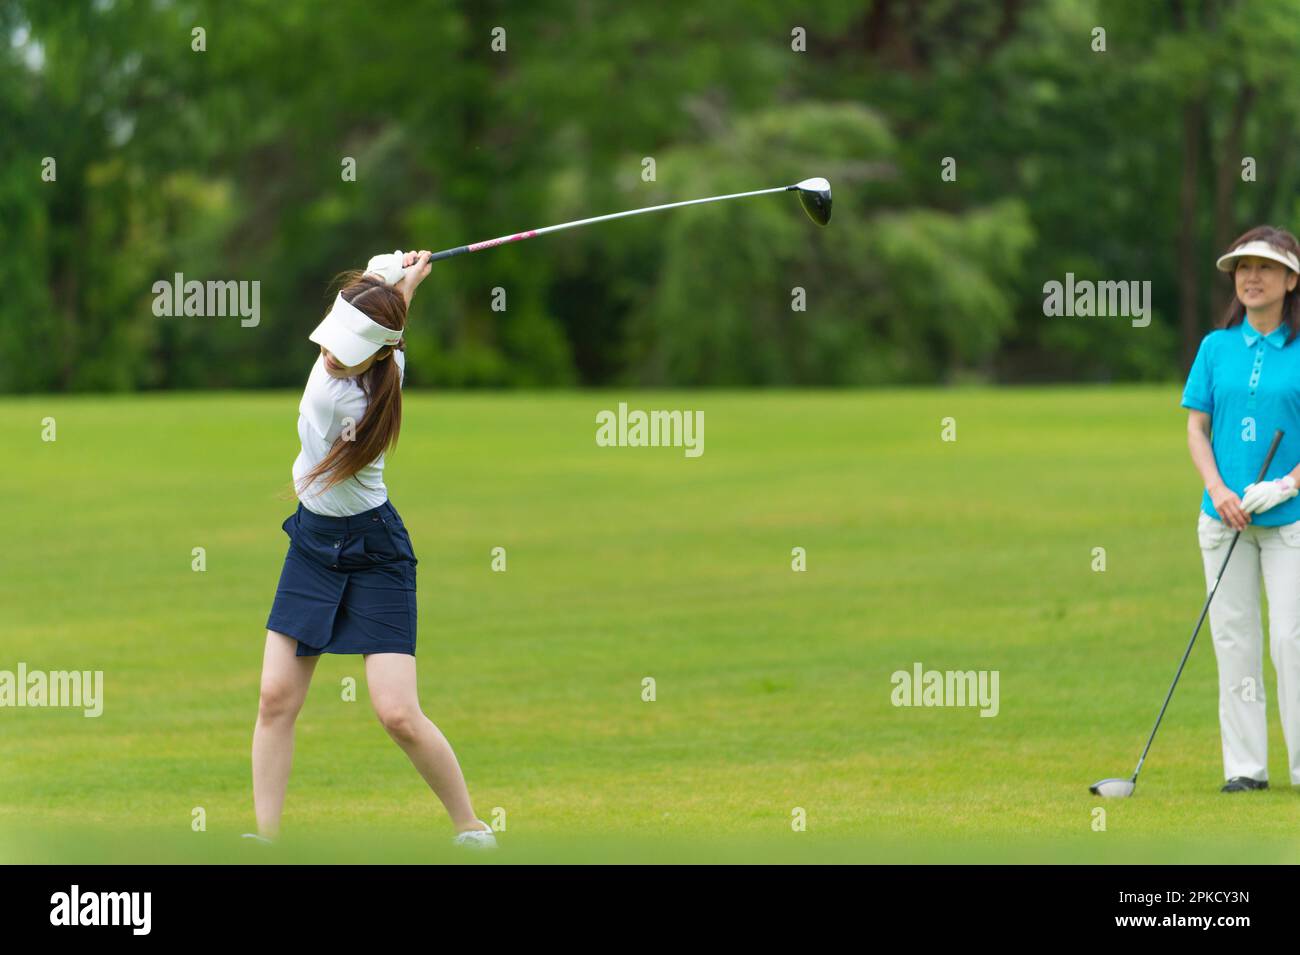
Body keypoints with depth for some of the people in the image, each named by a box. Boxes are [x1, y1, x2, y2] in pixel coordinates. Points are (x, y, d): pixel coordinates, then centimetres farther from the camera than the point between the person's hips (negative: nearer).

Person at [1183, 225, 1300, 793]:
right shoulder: (1216, 347, 8)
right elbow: (1196, 428, 8)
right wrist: (1218, 490, -7)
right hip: (1225, 515, 3)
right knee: (1233, 638, 3)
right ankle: (1245, 765, 8)